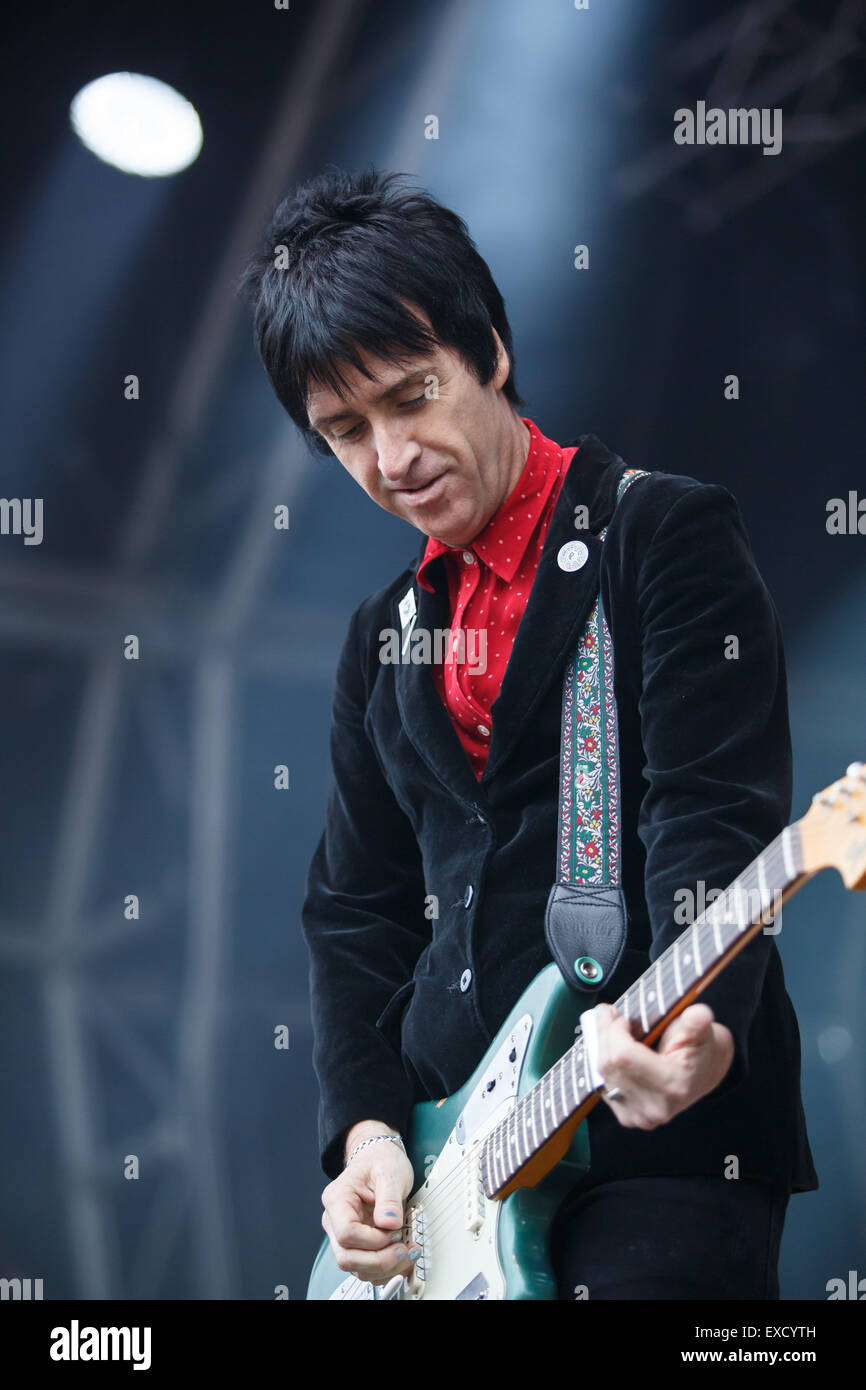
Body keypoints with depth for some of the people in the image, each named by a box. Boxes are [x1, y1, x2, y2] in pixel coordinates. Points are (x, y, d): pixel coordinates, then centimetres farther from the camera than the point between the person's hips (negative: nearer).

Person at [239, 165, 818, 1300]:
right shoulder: (386, 634, 17)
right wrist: (364, 1128, 2)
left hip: (659, 1129, -6)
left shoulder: (669, 531, -2)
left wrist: (693, 1026, -30)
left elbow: (716, 819, -13)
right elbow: (354, 907, 17)